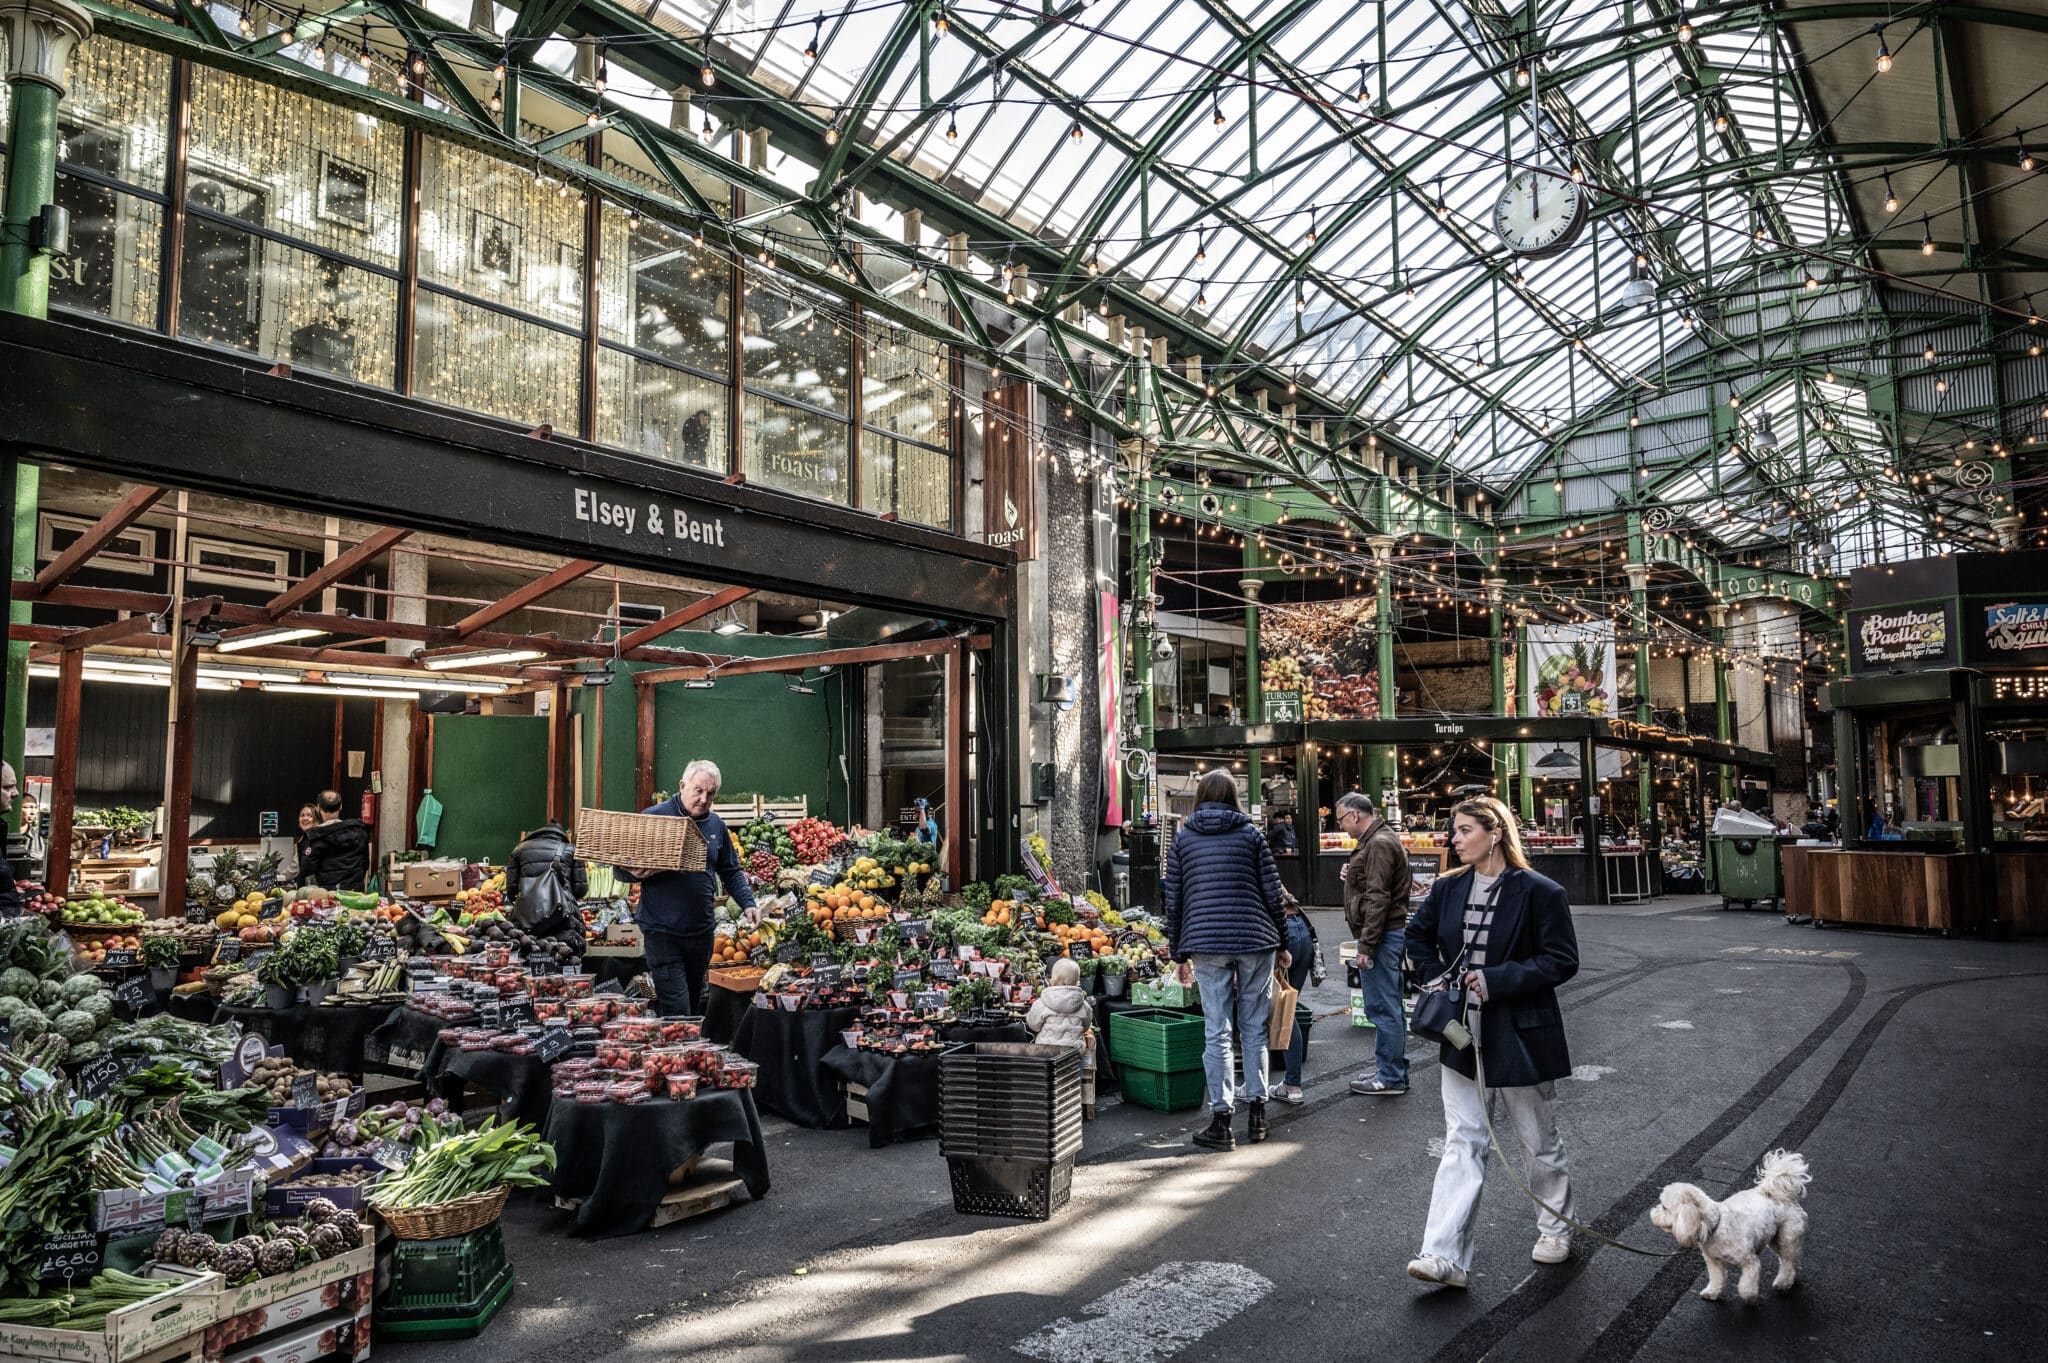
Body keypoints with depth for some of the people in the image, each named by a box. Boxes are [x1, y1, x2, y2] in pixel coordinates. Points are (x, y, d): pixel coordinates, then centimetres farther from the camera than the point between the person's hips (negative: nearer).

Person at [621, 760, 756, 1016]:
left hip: (702, 930, 5)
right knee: (676, 1010, -11)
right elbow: (622, 867, -3)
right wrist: (635, 873, -25)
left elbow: (731, 872, 16)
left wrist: (748, 903, 2)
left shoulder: (716, 825, 8)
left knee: (695, 1006, 19)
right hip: (662, 930, -5)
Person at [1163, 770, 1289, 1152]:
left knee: (1217, 1032, 2)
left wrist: (1181, 955, 14)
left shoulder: (1182, 838, 7)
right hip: (1255, 940, 0)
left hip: (1206, 944, 0)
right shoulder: (1250, 833, 4)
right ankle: (1257, 1113, 16)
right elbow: (1272, 892, 3)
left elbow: (1174, 901, 7)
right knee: (1254, 1027, 11)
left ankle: (1221, 1122, 4)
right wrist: (1282, 943, 13)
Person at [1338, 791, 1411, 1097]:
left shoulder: (1378, 844, -16)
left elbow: (1378, 899, -21)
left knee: (1382, 1008, -5)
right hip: (1392, 932, 11)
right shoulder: (1382, 838, 17)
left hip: (1382, 934, -11)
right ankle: (1394, 1071, 24)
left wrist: (1366, 945, -21)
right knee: (1390, 1006, 16)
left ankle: (1390, 1078, 1)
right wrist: (1354, 877, 10)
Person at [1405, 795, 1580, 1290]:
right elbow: (1418, 935, 18)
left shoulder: (1539, 891, -13)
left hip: (1521, 1035, -4)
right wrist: (1440, 979, 4)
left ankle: (1557, 1227, 40)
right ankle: (1445, 1256, 0)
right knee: (1462, 1143, 2)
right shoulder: (1448, 889, 3)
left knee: (1540, 1140, 15)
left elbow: (1563, 960, -13)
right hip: (1463, 1035, 4)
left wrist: (1496, 980, -20)